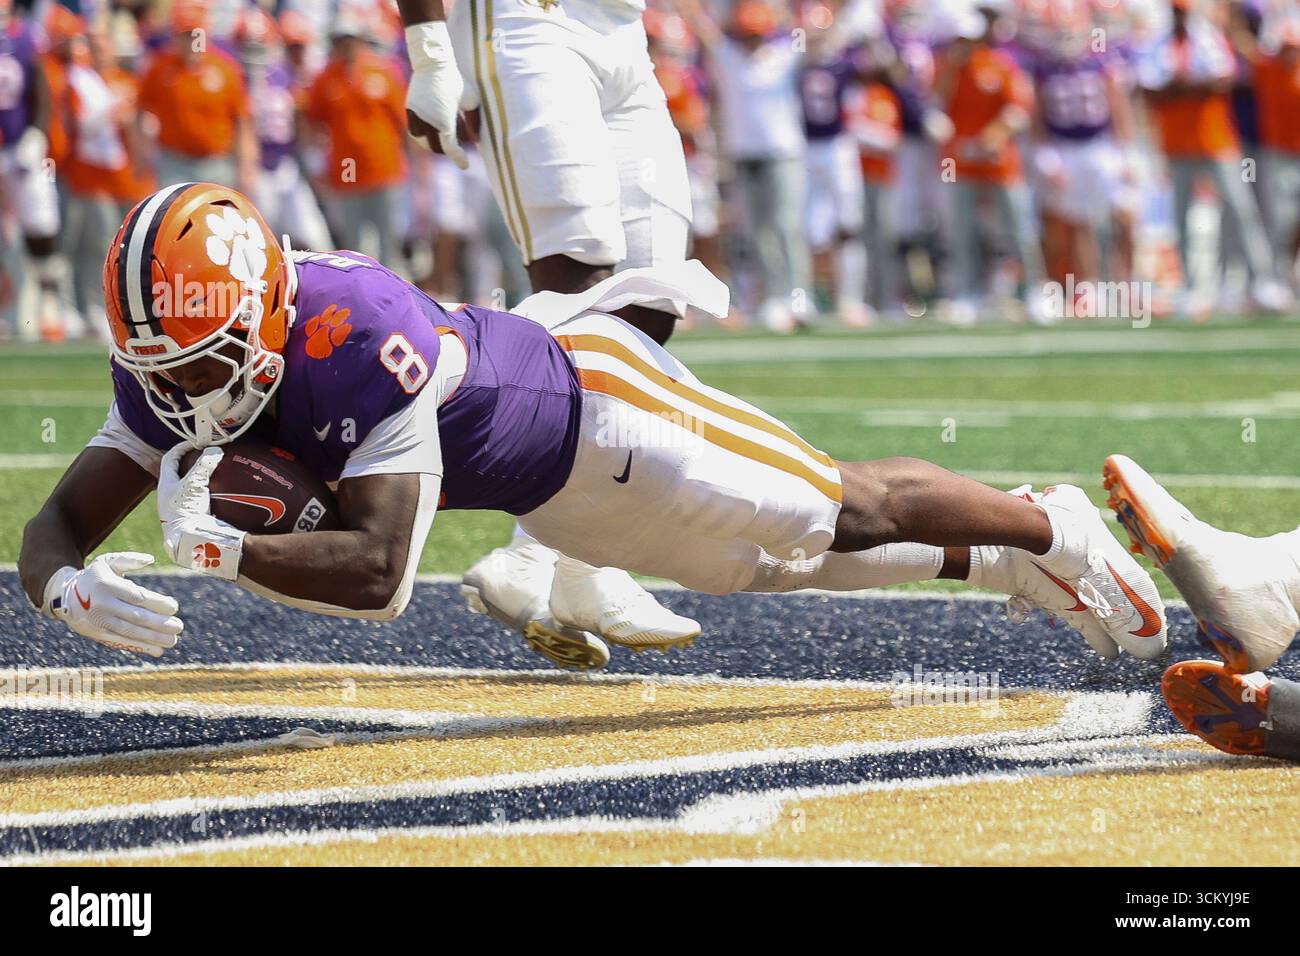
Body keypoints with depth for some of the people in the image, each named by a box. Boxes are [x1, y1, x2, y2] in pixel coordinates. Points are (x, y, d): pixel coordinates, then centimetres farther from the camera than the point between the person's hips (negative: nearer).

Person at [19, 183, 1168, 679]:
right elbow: (58, 524, -24)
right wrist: (73, 589, -47)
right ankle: (991, 563, 47)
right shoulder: (173, 363, -23)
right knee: (780, 556, 25)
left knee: (845, 514, 10)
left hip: (592, 406, -7)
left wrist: (210, 543, -52)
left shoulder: (359, 340, -44)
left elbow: (380, 572, -46)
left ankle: (1051, 529, 36)